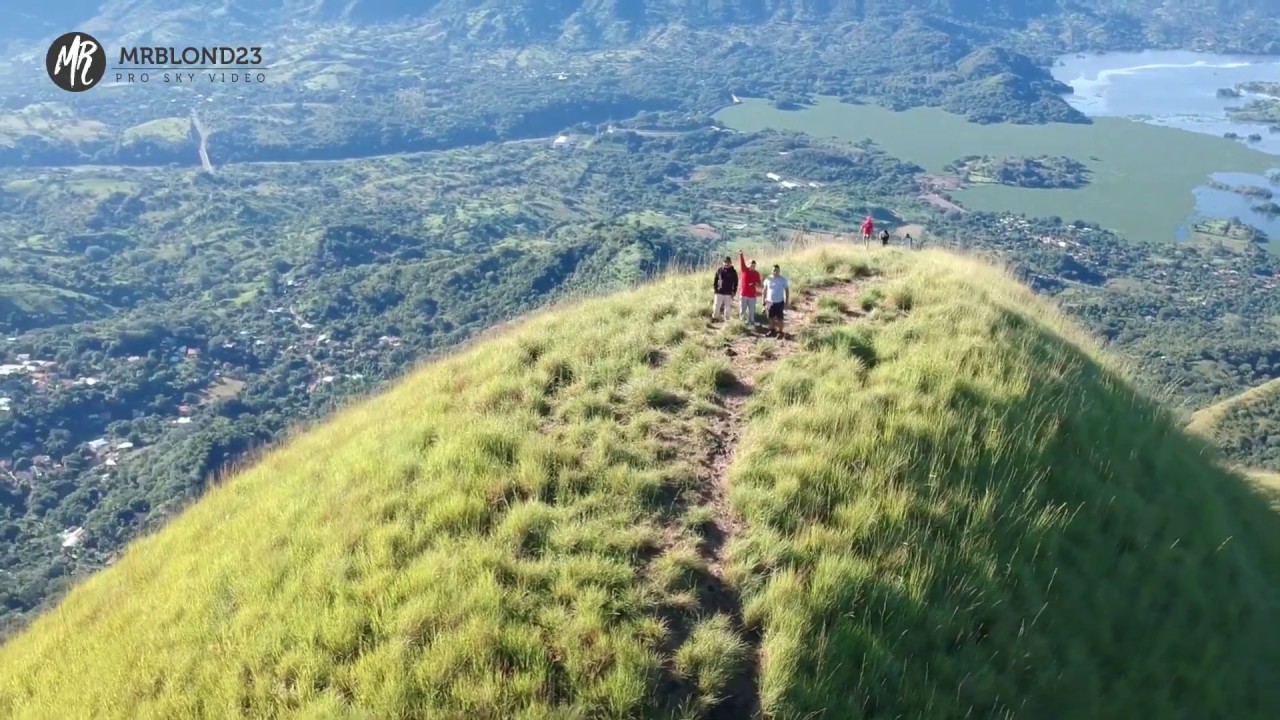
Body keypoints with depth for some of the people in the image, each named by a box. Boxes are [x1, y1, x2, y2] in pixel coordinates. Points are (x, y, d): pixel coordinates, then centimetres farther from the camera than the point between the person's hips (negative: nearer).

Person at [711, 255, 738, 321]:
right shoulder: (720, 270, 2)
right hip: (719, 292, 0)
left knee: (727, 307, 7)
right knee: (716, 306, 1)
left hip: (728, 293, 0)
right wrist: (715, 288, 0)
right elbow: (716, 280, 8)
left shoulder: (733, 272, 1)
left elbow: (735, 283, 4)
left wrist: (734, 292, -3)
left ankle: (726, 320, 16)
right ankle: (714, 318, 12)